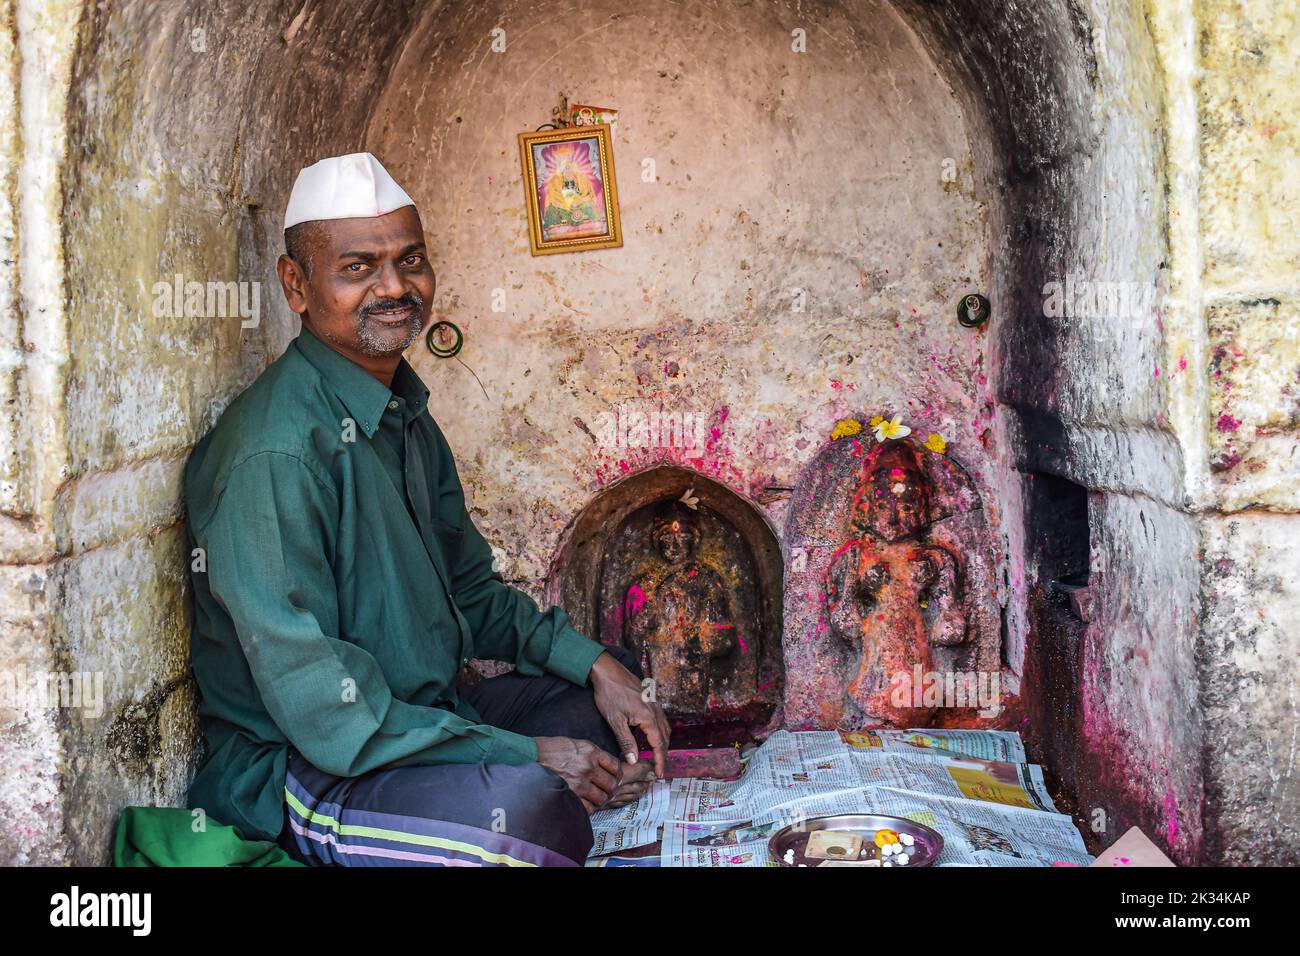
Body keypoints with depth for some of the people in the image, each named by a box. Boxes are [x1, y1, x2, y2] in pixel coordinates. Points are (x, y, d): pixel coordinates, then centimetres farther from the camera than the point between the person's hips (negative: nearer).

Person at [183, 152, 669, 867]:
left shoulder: (405, 415, 9)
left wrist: (594, 662, 3)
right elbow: (319, 705, -26)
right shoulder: (277, 450, -23)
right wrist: (527, 754, -23)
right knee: (526, 803, -34)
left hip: (426, 720, 10)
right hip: (296, 772, -9)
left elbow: (469, 589, 18)